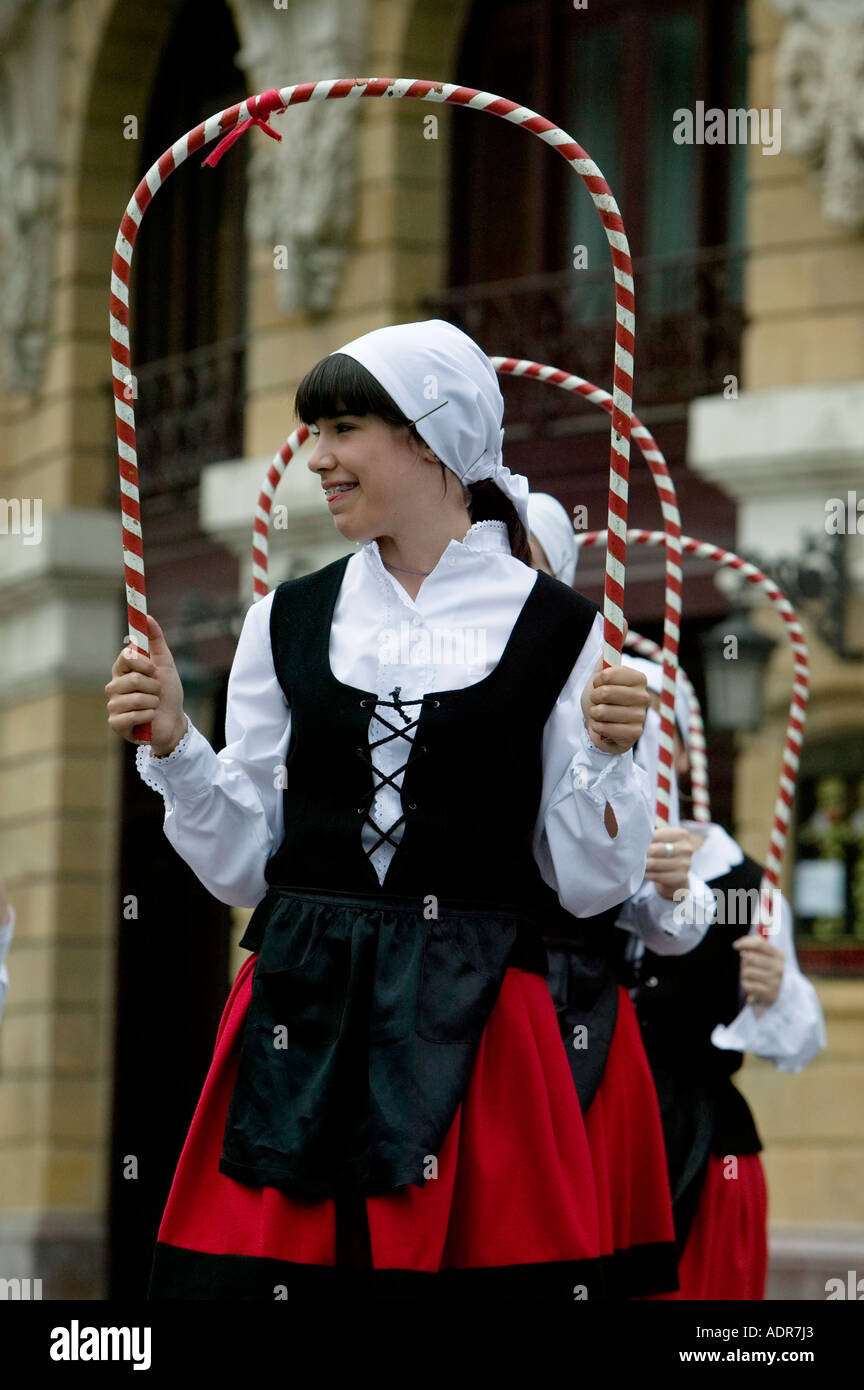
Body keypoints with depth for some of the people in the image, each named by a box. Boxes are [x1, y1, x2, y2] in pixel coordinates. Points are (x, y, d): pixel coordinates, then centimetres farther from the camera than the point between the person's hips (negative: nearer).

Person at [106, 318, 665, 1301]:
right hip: (303, 1020, 2)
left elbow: (589, 886, 2)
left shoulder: (556, 631, 2)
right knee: (253, 1271, -5)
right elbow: (242, 865, 11)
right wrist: (172, 746, -2)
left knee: (479, 1270, -5)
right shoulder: (289, 621, 10)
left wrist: (605, 755, -14)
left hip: (475, 1029, -2)